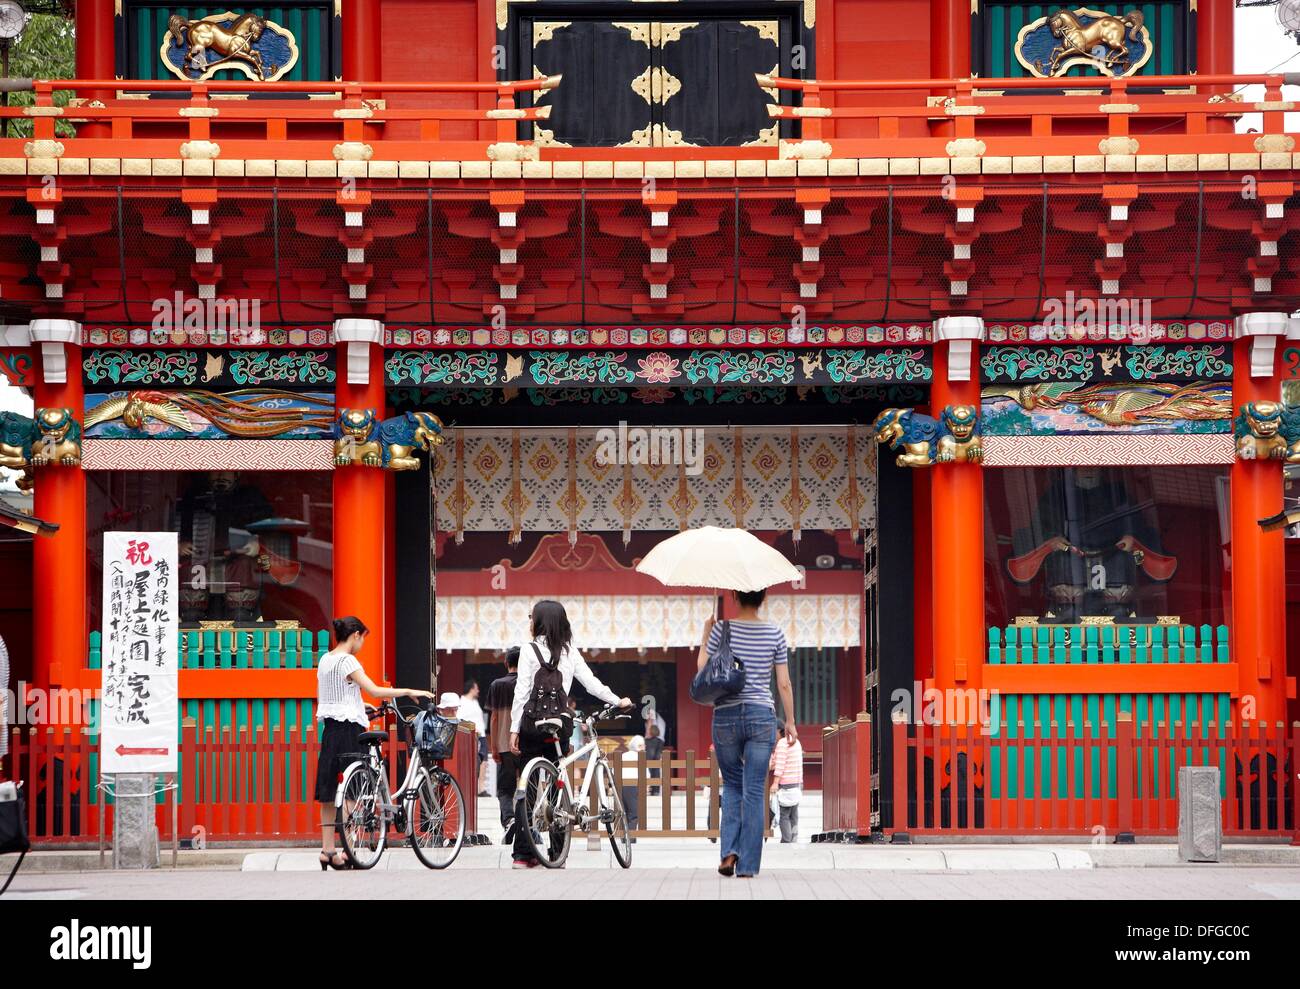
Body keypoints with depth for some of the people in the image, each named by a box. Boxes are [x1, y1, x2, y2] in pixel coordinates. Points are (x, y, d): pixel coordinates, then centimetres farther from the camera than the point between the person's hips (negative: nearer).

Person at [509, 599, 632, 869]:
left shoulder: (529, 650, -5)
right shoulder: (570, 652, 6)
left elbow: (521, 692, -7)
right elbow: (591, 682, 8)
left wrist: (514, 728, -4)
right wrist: (618, 701, 23)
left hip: (532, 725, -3)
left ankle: (523, 854, -3)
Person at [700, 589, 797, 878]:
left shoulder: (722, 630, -4)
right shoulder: (775, 634, 0)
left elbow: (702, 667, 4)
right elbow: (784, 684, 2)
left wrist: (706, 634, 16)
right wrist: (790, 722, 10)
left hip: (726, 715, 0)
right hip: (762, 715, 0)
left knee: (732, 784, 17)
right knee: (755, 791, 3)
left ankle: (729, 851, 1)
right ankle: (747, 865, 1)